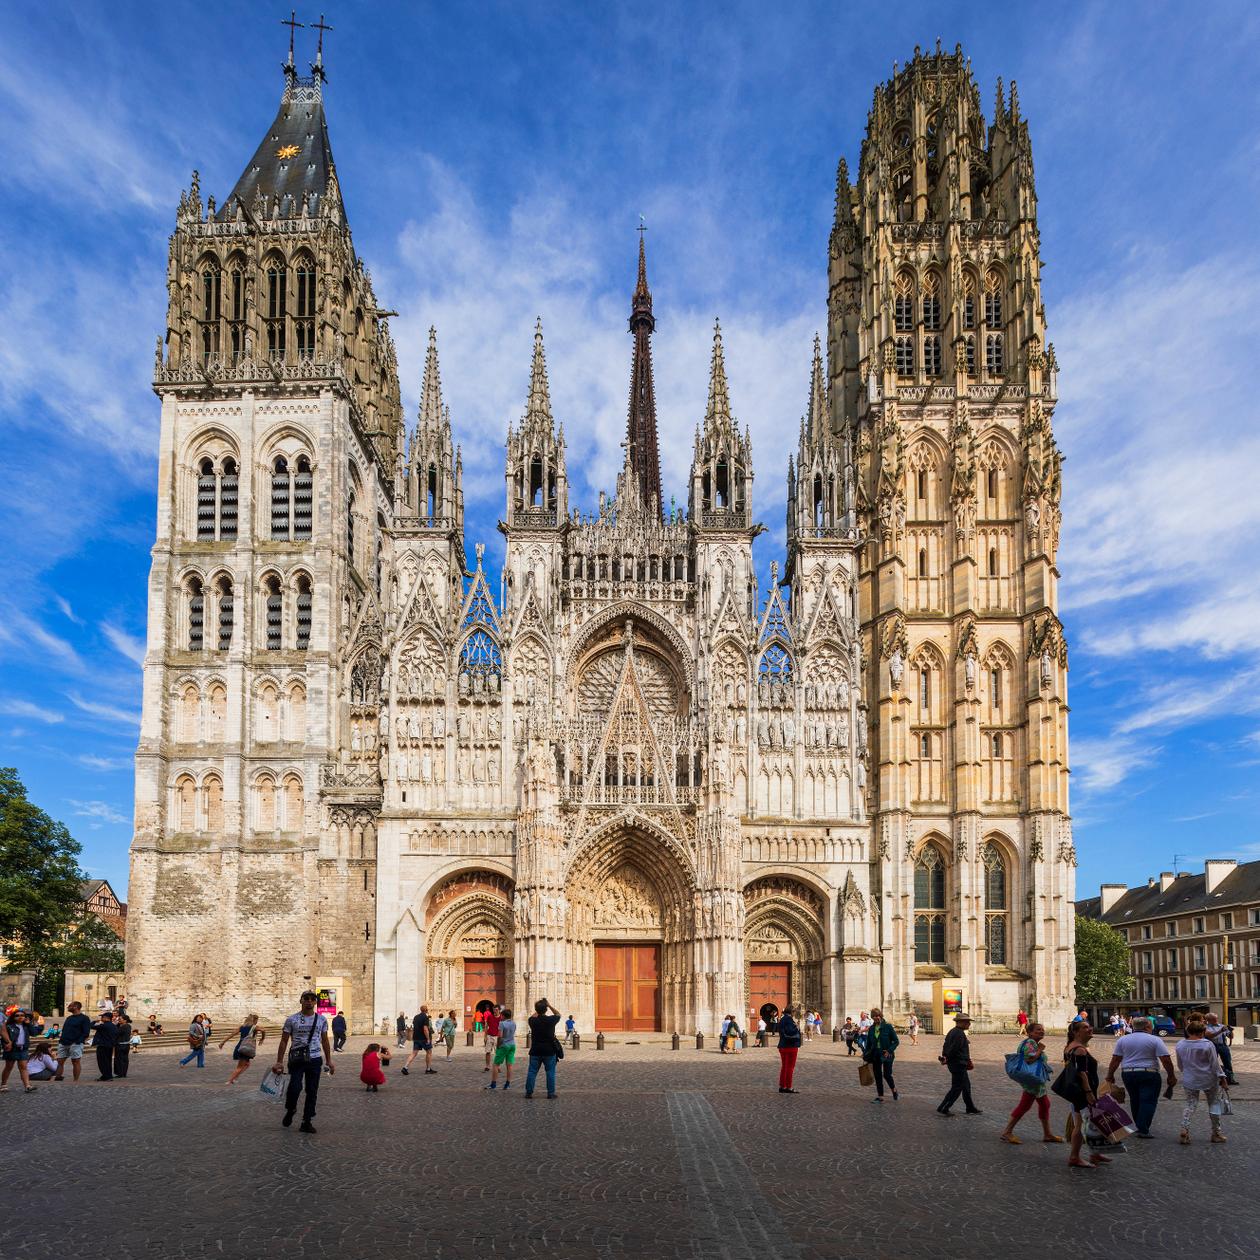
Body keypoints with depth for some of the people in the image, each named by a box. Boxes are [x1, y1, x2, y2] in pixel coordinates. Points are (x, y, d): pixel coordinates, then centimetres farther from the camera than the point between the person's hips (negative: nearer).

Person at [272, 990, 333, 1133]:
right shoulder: (291, 1020, 0)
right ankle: (290, 1110, 14)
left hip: (315, 1060, 3)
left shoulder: (321, 1020, 7)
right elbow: (284, 1041, 3)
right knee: (295, 1087, -17)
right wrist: (279, 1062, -3)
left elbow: (325, 1041, 14)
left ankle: (306, 1122, 14)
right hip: (297, 1059, -3)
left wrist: (329, 1061, 11)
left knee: (312, 1091, 3)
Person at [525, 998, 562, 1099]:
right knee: (550, 1072, 6)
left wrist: (538, 1008, 21)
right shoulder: (551, 1020, -10)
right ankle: (551, 1093, 6)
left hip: (535, 1051, 2)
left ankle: (529, 1092, 9)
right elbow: (558, 1014, 12)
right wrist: (550, 1005, 10)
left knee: (532, 1072, 8)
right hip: (549, 1051, -2)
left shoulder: (533, 1021, -5)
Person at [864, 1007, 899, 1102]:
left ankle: (894, 1090, 20)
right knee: (877, 1076, 5)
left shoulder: (888, 1027, -8)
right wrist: (866, 1055, 8)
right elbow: (868, 1043, 15)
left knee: (887, 1074, -9)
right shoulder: (871, 1029, 6)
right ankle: (880, 1096, 14)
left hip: (886, 1055, -5)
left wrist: (889, 1051, -17)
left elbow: (896, 1041, -6)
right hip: (875, 1055, 5)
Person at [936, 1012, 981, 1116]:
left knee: (966, 1085, 19)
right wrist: (947, 1059, -12)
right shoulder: (960, 1034, -22)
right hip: (959, 1064, -10)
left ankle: (970, 1108, 29)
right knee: (956, 1088, -3)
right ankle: (943, 1109, 0)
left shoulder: (952, 1031, 11)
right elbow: (953, 1049, -24)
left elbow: (946, 1046, 16)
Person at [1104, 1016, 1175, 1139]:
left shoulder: (1122, 1040, 5)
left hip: (1127, 1074, 4)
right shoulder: (1154, 1040, -4)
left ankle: (1138, 1126, 26)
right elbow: (1166, 1059, -9)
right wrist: (1171, 1076, 0)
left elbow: (1115, 1060, 4)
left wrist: (1110, 1076, 11)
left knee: (1135, 1101, 17)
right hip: (1148, 1074, -4)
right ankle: (1143, 1130, -8)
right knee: (1148, 1101, -1)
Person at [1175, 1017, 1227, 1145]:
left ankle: (1184, 1130, -11)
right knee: (1214, 1104, 15)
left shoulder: (1180, 1045, -2)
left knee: (1190, 1105, 9)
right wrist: (1222, 1078, 1)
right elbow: (1215, 1064, -10)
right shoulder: (1207, 1045, -14)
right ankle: (1216, 1133, 20)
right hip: (1209, 1080, -3)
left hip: (1189, 1081, 3)